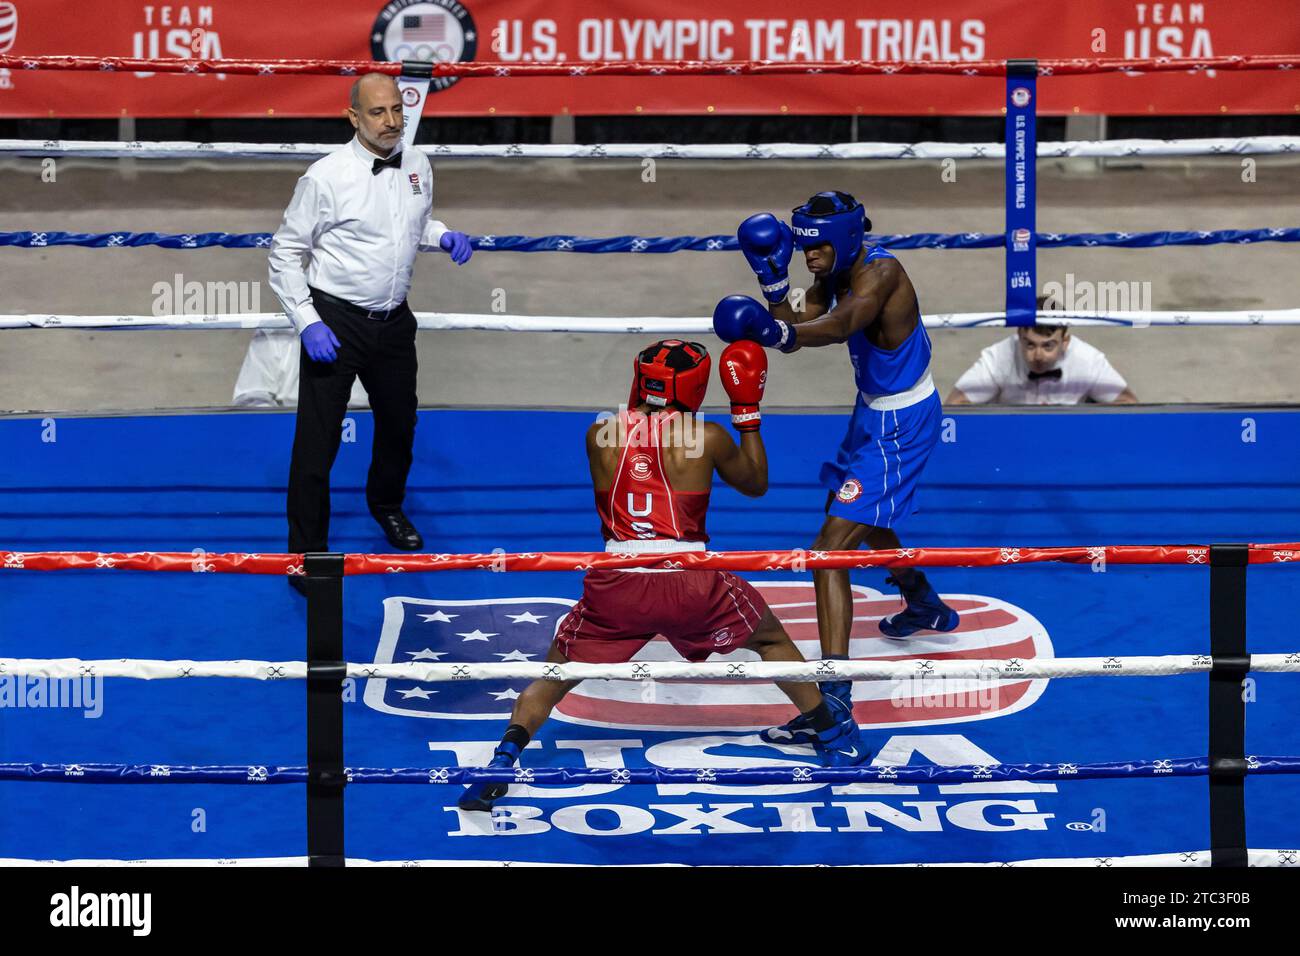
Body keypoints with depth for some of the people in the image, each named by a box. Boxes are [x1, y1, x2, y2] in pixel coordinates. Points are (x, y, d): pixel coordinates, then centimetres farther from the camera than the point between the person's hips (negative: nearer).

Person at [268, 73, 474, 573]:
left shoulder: (417, 165, 1)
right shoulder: (327, 177, -17)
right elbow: (285, 251, -10)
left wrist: (443, 236, -2)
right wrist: (308, 322, -17)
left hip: (393, 320, 6)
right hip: (335, 321, -6)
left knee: (399, 422, 24)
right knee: (317, 441, -5)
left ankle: (387, 506, 51)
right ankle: (307, 551, 7)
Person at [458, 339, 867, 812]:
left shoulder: (599, 435, 5)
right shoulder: (707, 438, 2)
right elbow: (756, 484, 20)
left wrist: (645, 407, 31)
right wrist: (748, 413, 28)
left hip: (616, 584, 1)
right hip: (691, 583, 0)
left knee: (556, 673, 16)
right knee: (772, 641, 26)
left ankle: (506, 756, -7)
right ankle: (833, 736, 34)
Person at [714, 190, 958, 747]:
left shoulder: (880, 272, -26)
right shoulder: (836, 272, 0)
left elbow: (842, 325, -46)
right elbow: (799, 328, -5)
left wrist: (777, 332, -63)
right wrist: (774, 287, -23)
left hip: (897, 425, -10)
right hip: (877, 413, 10)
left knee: (832, 550, -18)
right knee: (857, 516, 34)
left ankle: (834, 700, -24)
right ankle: (923, 606, 60)